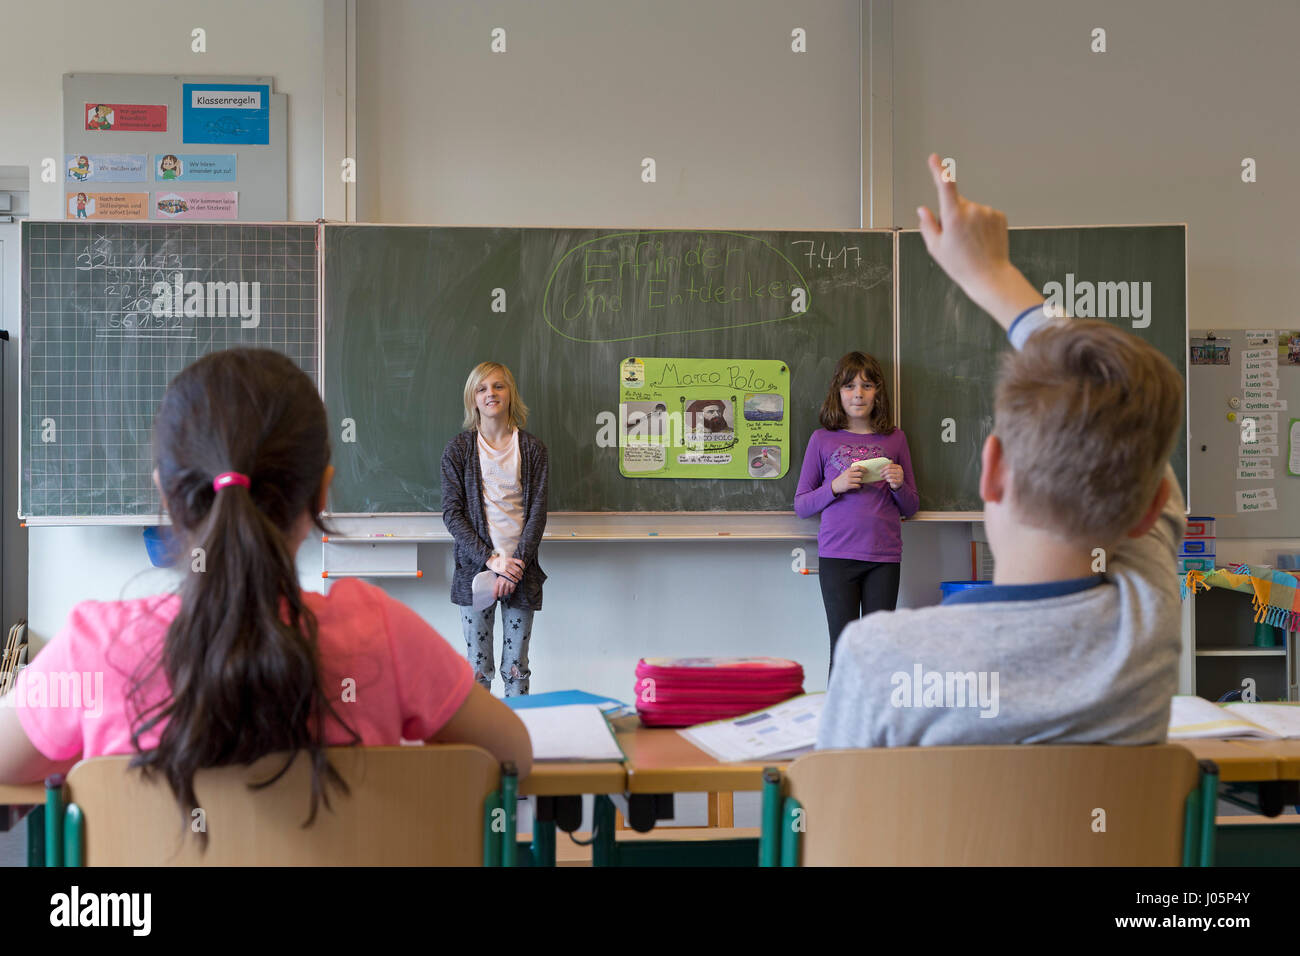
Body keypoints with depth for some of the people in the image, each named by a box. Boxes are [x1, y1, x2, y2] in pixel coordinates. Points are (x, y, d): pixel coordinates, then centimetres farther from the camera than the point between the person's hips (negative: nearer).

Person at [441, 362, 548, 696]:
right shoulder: (457, 449, 3)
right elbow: (452, 513, -2)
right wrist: (490, 559, -12)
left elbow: (537, 511, 1)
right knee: (478, 667, 3)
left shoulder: (532, 449, 5)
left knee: (516, 666, 5)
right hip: (475, 568, 0)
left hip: (521, 569, 1)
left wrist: (516, 563, -11)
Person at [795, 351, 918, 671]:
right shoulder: (823, 439, 6)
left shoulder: (894, 439, 11)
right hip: (837, 556, -1)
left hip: (884, 558, 1)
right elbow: (801, 505, 6)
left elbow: (911, 508, 16)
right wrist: (836, 487, -10)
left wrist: (899, 486, -5)